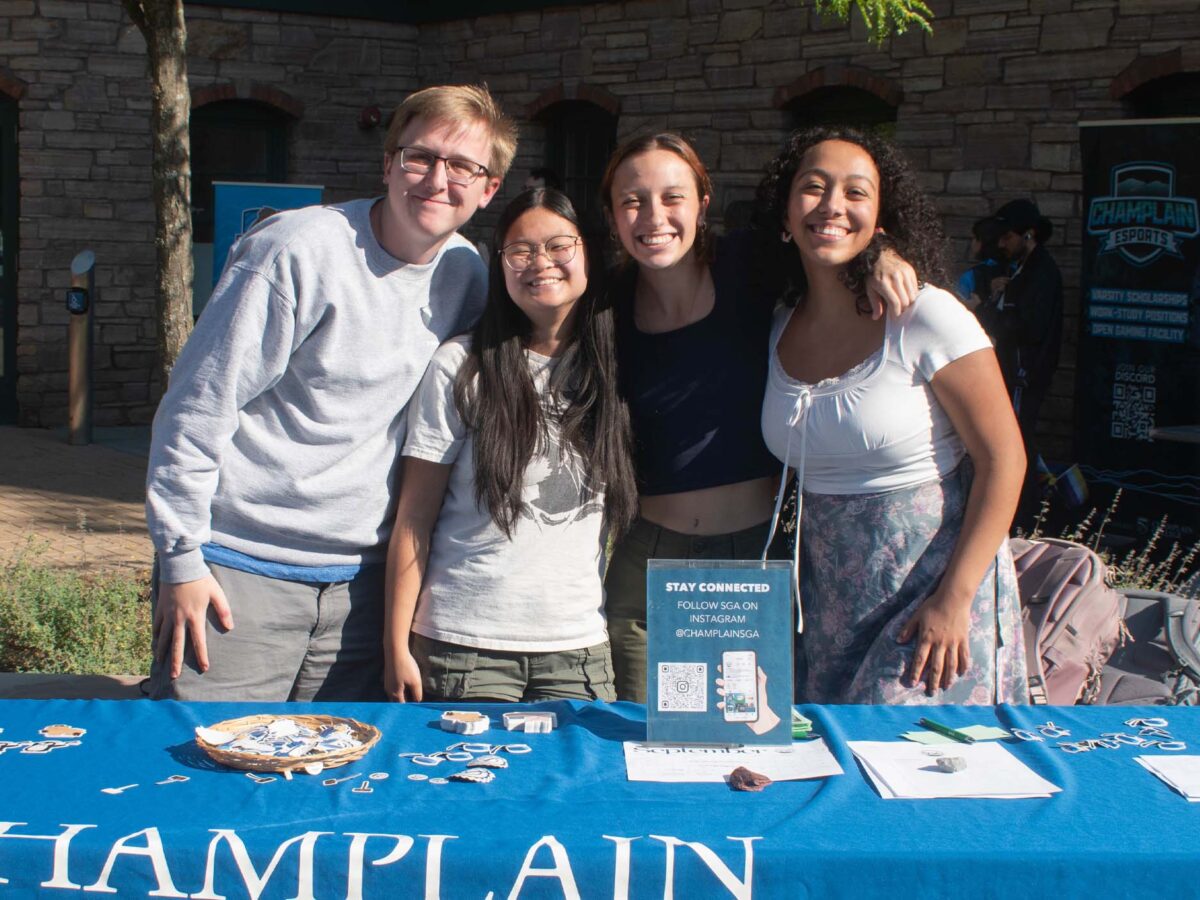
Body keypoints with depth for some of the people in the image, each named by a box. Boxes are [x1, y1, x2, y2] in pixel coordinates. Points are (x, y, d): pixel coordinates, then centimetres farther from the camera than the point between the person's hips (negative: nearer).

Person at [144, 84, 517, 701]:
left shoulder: (467, 276, 5)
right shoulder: (301, 251, -14)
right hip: (240, 571, -5)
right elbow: (197, 408, -11)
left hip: (359, 581, 5)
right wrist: (181, 562, -10)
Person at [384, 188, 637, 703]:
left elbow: (627, 513, 12)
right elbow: (414, 519, -2)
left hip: (580, 647, 3)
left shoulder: (612, 371, 7)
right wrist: (396, 646, -5)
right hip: (465, 645, -2)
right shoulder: (460, 366, -3)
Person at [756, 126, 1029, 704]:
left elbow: (1003, 460, -12)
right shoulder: (777, 330, 3)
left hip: (935, 590, -5)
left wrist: (955, 599, -17)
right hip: (827, 603, 5)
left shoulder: (926, 317, -13)